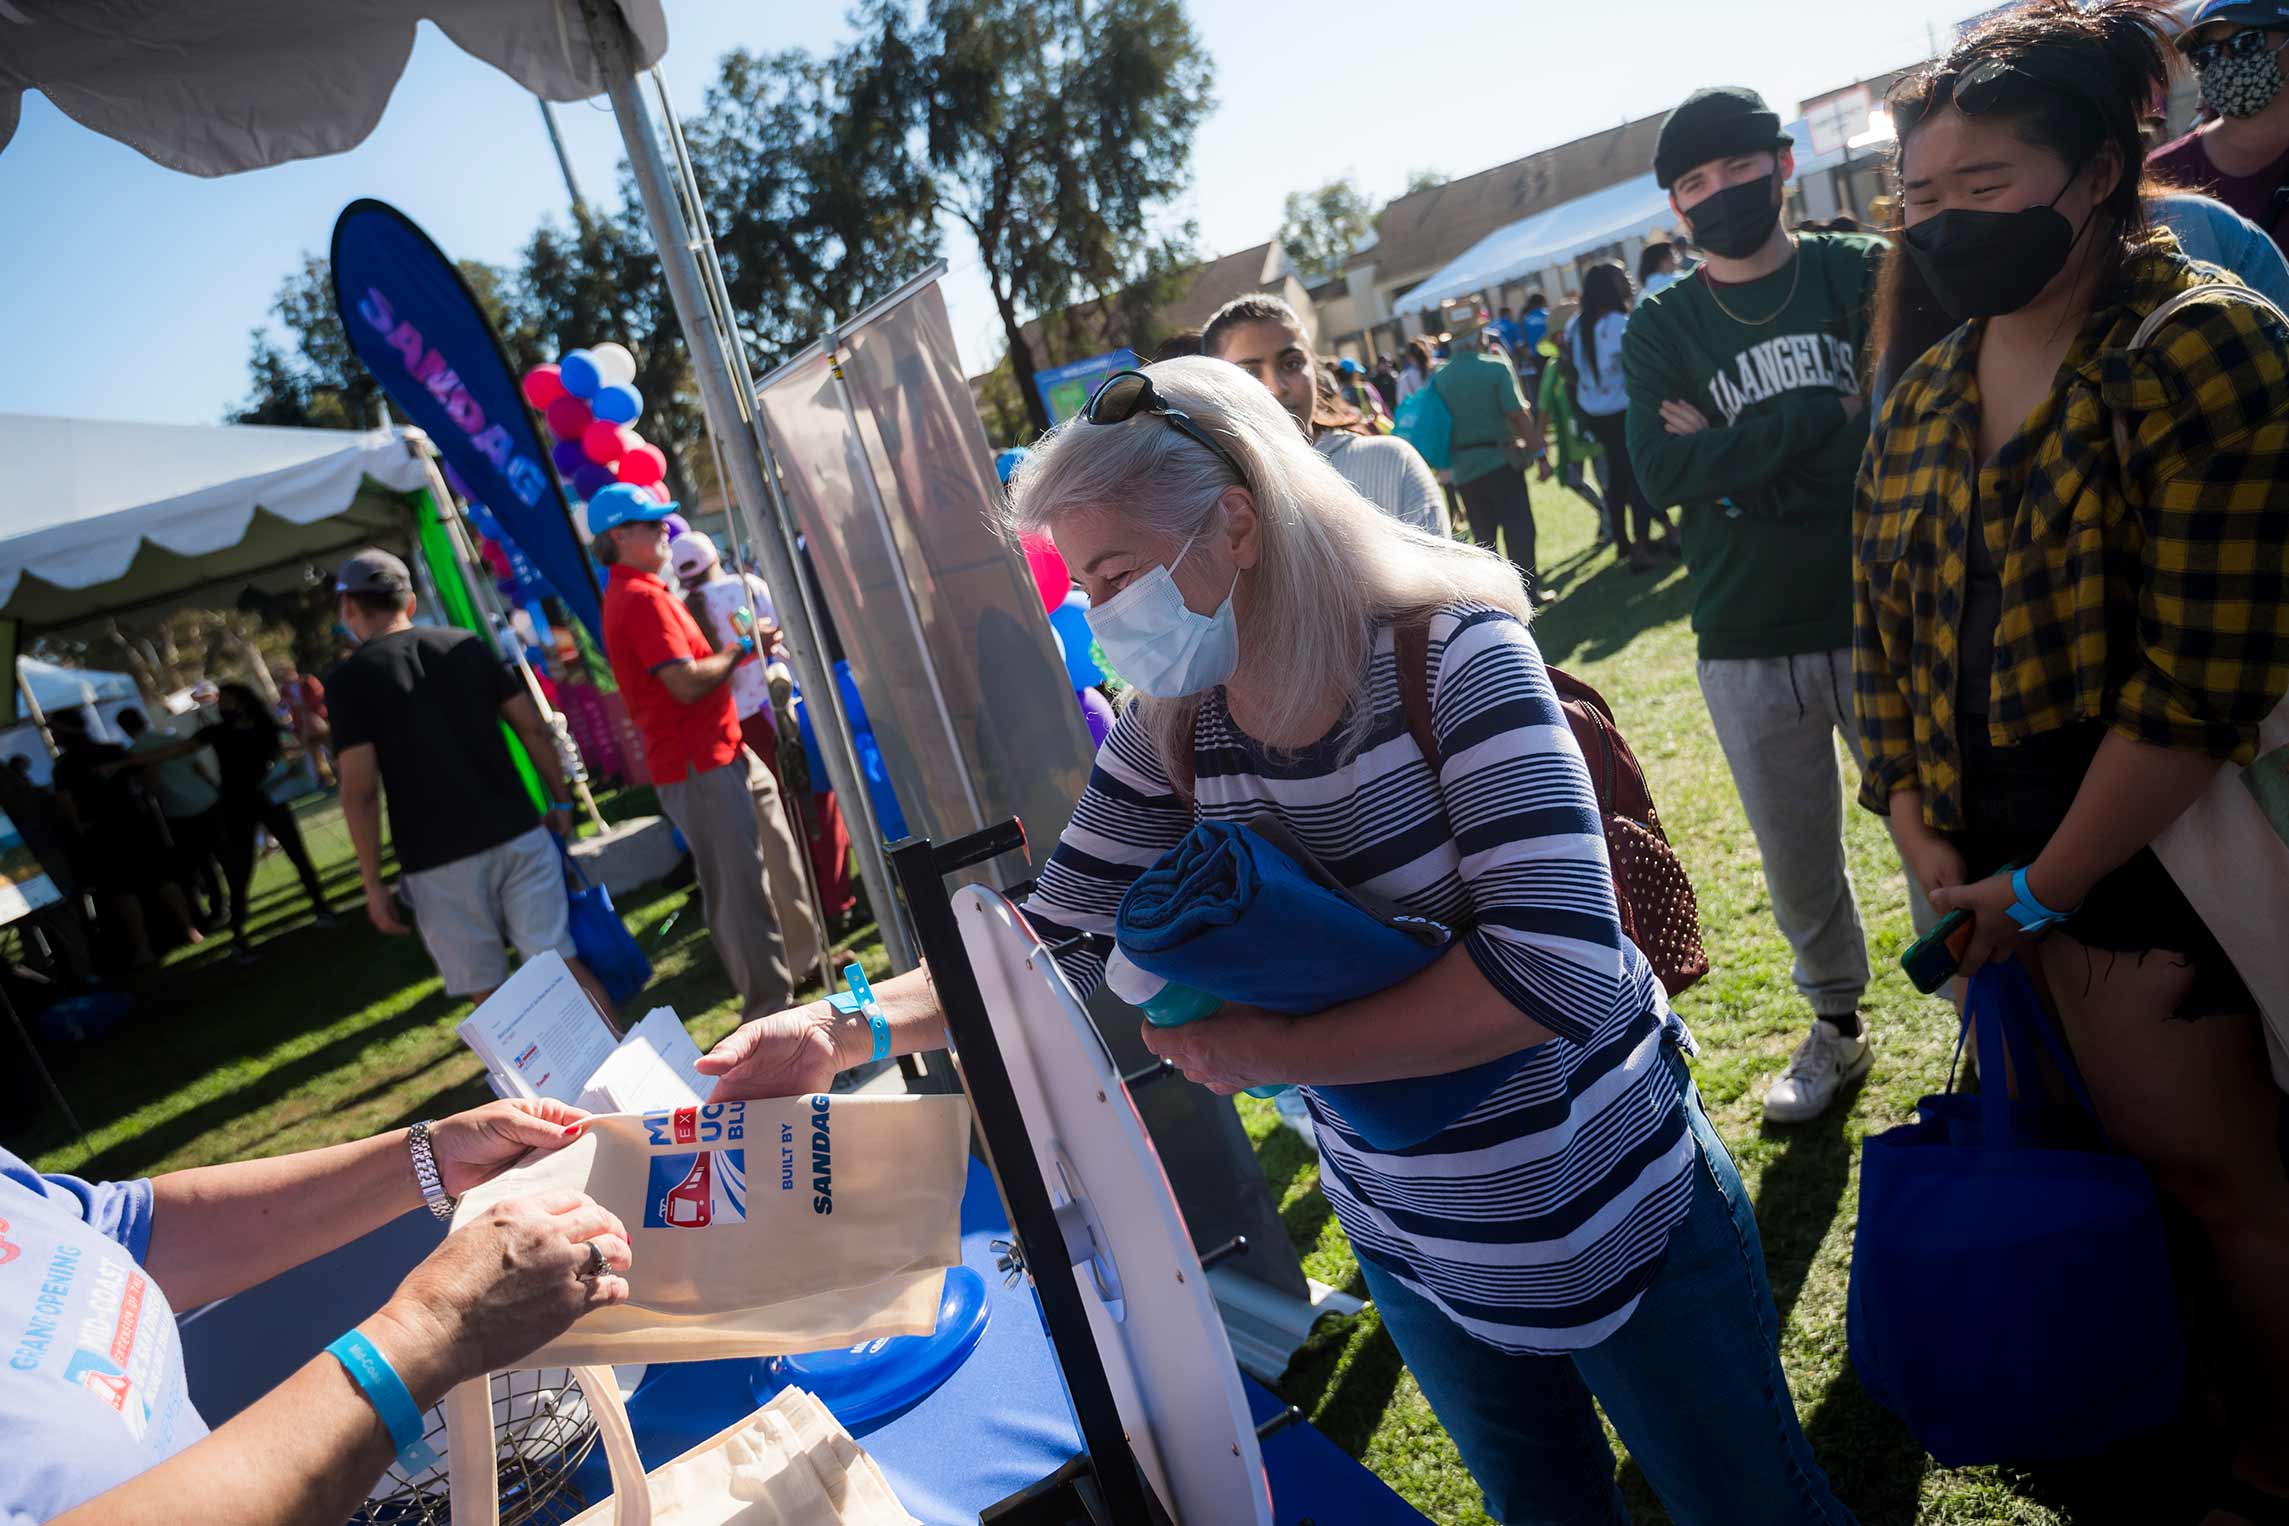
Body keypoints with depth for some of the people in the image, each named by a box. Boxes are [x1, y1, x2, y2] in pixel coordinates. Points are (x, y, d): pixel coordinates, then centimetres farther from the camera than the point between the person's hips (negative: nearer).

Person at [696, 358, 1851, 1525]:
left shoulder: (1453, 658, -25)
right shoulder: (1171, 736, -10)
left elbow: (1561, 968, -32)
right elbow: (1057, 939, -5)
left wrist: (1267, 1053, -26)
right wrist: (843, 1030, -19)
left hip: (1614, 1210, -4)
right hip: (1409, 1243, 4)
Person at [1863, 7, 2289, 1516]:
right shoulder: (1922, 404, 6)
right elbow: (1886, 639, 8)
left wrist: (2043, 887, -14)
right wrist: (1921, 834, -1)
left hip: (2149, 870, -5)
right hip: (2005, 873, 6)